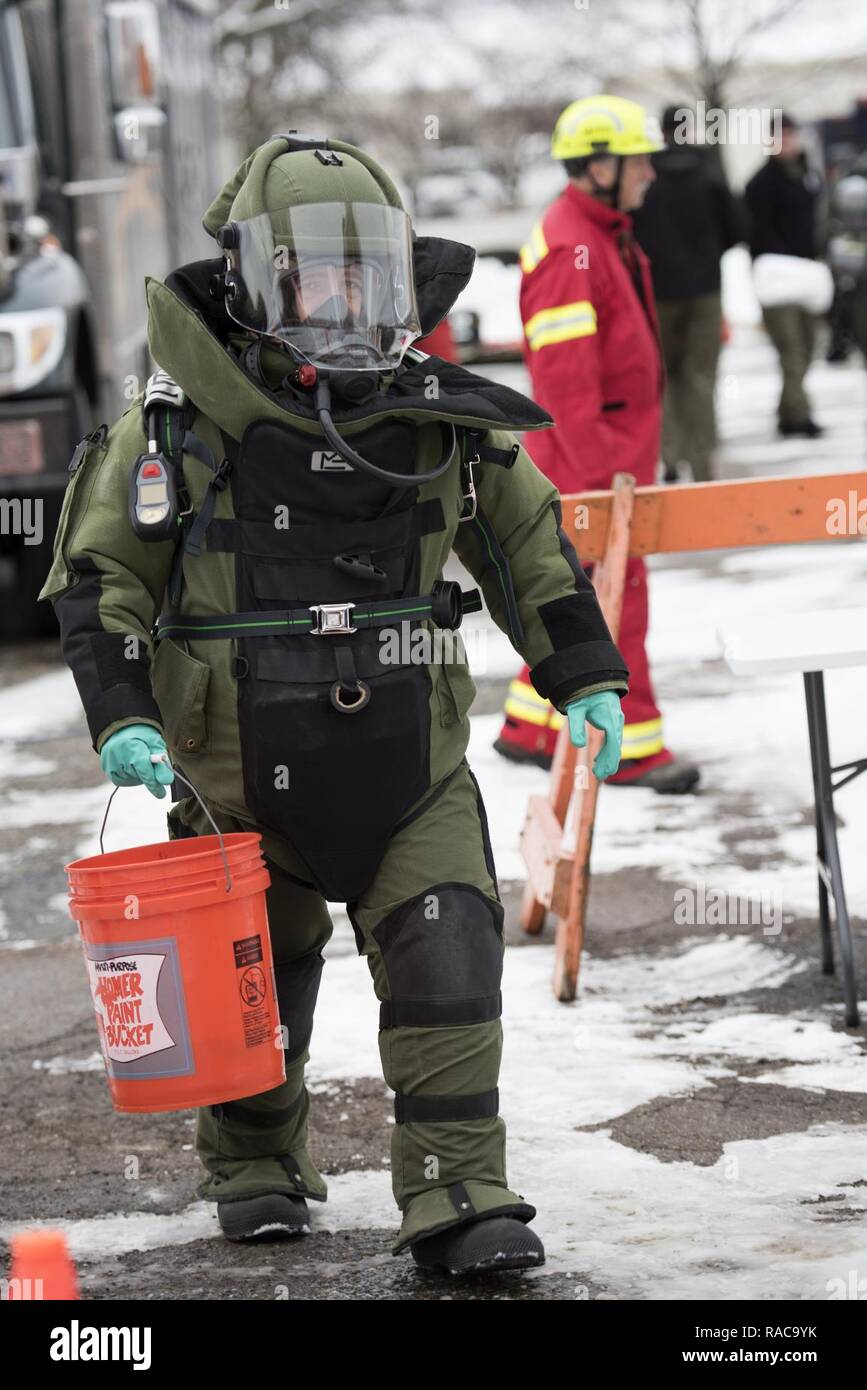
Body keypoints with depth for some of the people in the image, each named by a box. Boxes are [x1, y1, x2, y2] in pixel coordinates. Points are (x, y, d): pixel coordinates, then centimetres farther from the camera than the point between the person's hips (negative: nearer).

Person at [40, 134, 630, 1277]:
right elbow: (101, 575, -2)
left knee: (447, 971, -11)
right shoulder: (184, 422, -8)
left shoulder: (443, 421, 1)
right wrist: (121, 717, -12)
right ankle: (254, 1167, 36)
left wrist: (587, 679, 11)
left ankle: (457, 1200, -3)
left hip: (414, 771, 1)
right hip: (243, 778, -1)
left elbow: (531, 548, 15)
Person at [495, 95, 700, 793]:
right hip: (589, 453, -10)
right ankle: (628, 746, 3)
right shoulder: (567, 250, -19)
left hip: (621, 445, 10)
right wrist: (603, 469, -23)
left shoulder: (611, 237, 14)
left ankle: (531, 727, 24)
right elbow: (564, 374, -23)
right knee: (614, 596, -4)